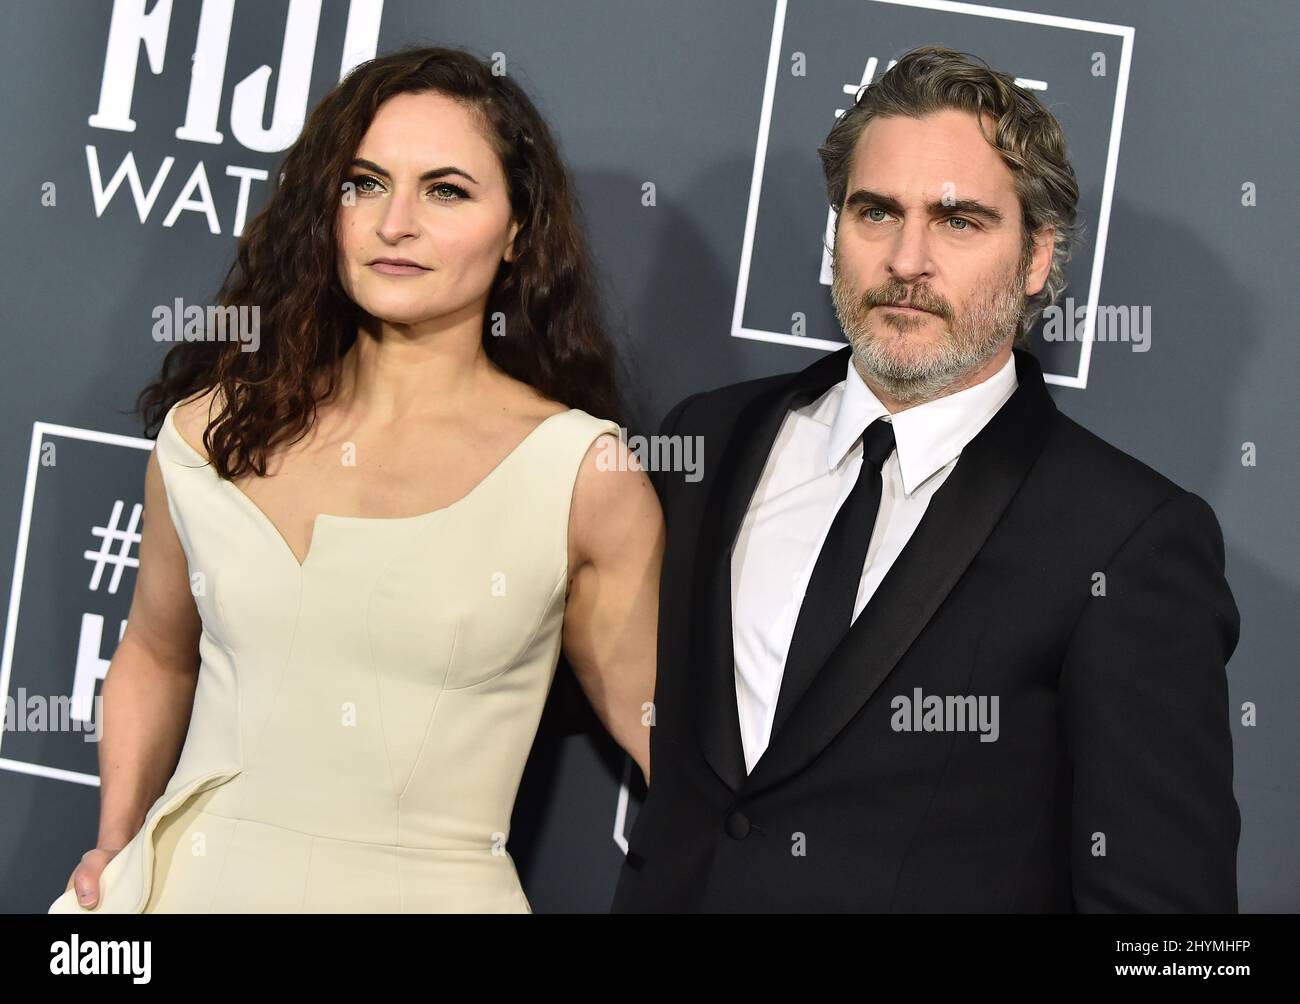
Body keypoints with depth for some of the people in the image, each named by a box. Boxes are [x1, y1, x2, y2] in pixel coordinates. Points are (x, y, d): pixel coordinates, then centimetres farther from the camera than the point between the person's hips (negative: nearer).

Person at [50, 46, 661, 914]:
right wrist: (115, 846, 7)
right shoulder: (210, 433, -1)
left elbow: (677, 753, -4)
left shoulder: (585, 476, -9)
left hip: (429, 892, -2)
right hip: (194, 879, 2)